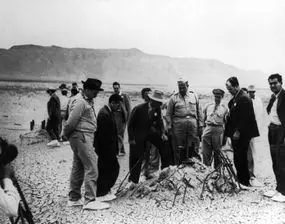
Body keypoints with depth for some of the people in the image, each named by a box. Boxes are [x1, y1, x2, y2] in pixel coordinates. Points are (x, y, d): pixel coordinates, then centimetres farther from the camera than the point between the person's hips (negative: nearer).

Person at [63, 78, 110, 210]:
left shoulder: (88, 101, 14)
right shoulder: (80, 102, -17)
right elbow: (71, 122, -18)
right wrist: (66, 135, -3)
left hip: (86, 137, 10)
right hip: (81, 136, -10)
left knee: (78, 168, 14)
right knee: (91, 169, -8)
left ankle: (74, 199, 24)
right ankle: (90, 201, -3)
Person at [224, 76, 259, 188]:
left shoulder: (244, 98, -15)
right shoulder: (235, 98, 14)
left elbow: (245, 117, -19)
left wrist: (238, 132, -18)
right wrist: (228, 131, 14)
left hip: (242, 134, -9)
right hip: (235, 133, 9)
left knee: (240, 158, -3)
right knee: (238, 158, 13)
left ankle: (244, 182, 8)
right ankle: (240, 179, 22)